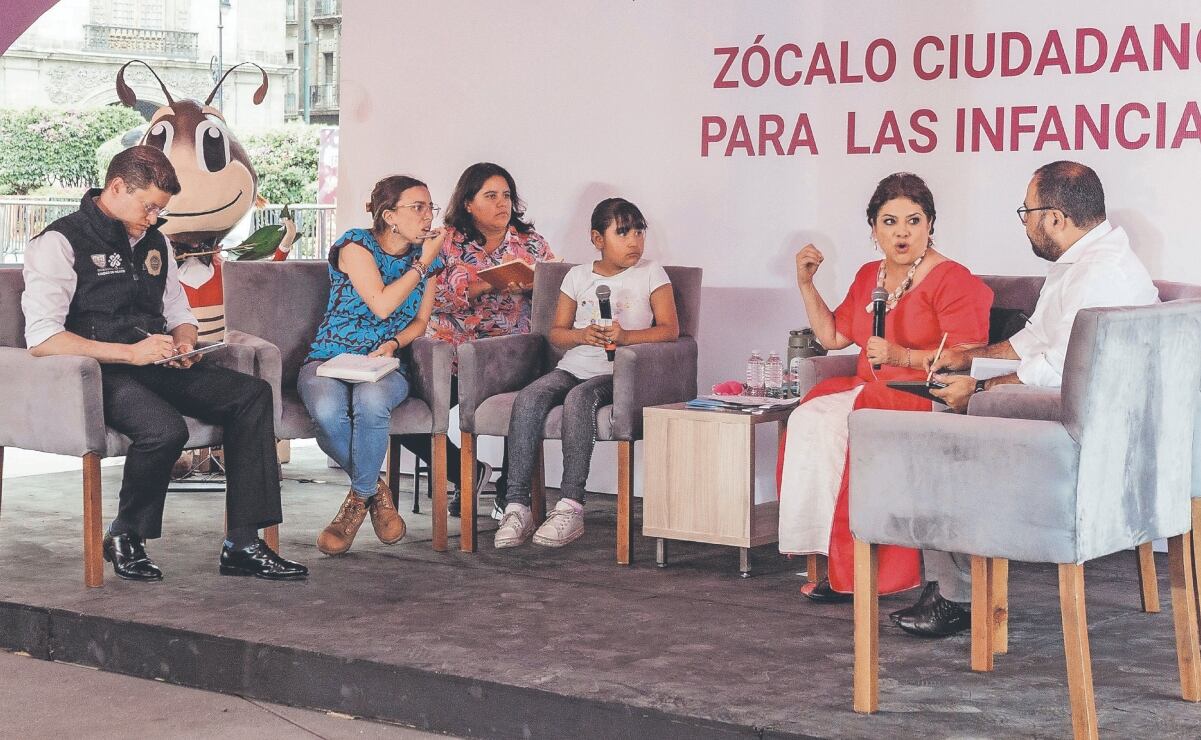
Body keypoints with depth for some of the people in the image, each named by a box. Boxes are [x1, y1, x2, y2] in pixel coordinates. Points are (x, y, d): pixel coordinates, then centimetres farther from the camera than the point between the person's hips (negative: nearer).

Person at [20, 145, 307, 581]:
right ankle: (126, 538, -8)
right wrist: (129, 352, -21)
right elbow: (41, 338, -15)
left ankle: (243, 545, -19)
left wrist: (183, 342, 2)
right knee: (166, 428, -36)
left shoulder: (155, 243, 20)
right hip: (100, 375, -7)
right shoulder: (60, 243, -5)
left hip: (157, 367, 7)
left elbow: (180, 315, 28)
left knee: (252, 394, -16)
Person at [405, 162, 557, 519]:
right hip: (451, 354, 0)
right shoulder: (446, 242, 6)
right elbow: (437, 296, -7)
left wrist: (533, 284, -13)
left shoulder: (530, 242, 11)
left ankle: (509, 490, -4)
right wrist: (489, 284, -19)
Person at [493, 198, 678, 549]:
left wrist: (625, 335, -17)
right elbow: (556, 332, 14)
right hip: (573, 366, 4)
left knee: (579, 397, -36)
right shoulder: (578, 276, 15)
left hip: (618, 373, -3)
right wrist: (582, 335, -9)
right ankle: (517, 506, -29)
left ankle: (570, 507, -38)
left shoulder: (650, 274, 7)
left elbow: (670, 329, -1)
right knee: (527, 399, -27)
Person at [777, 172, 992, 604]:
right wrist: (806, 283, 17)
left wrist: (904, 357, -23)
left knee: (840, 427, -32)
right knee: (807, 420, -21)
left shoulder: (951, 279, -6)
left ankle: (856, 571, -25)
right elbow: (833, 336, 25)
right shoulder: (868, 277, 18)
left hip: (927, 398, -8)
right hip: (870, 391, 8)